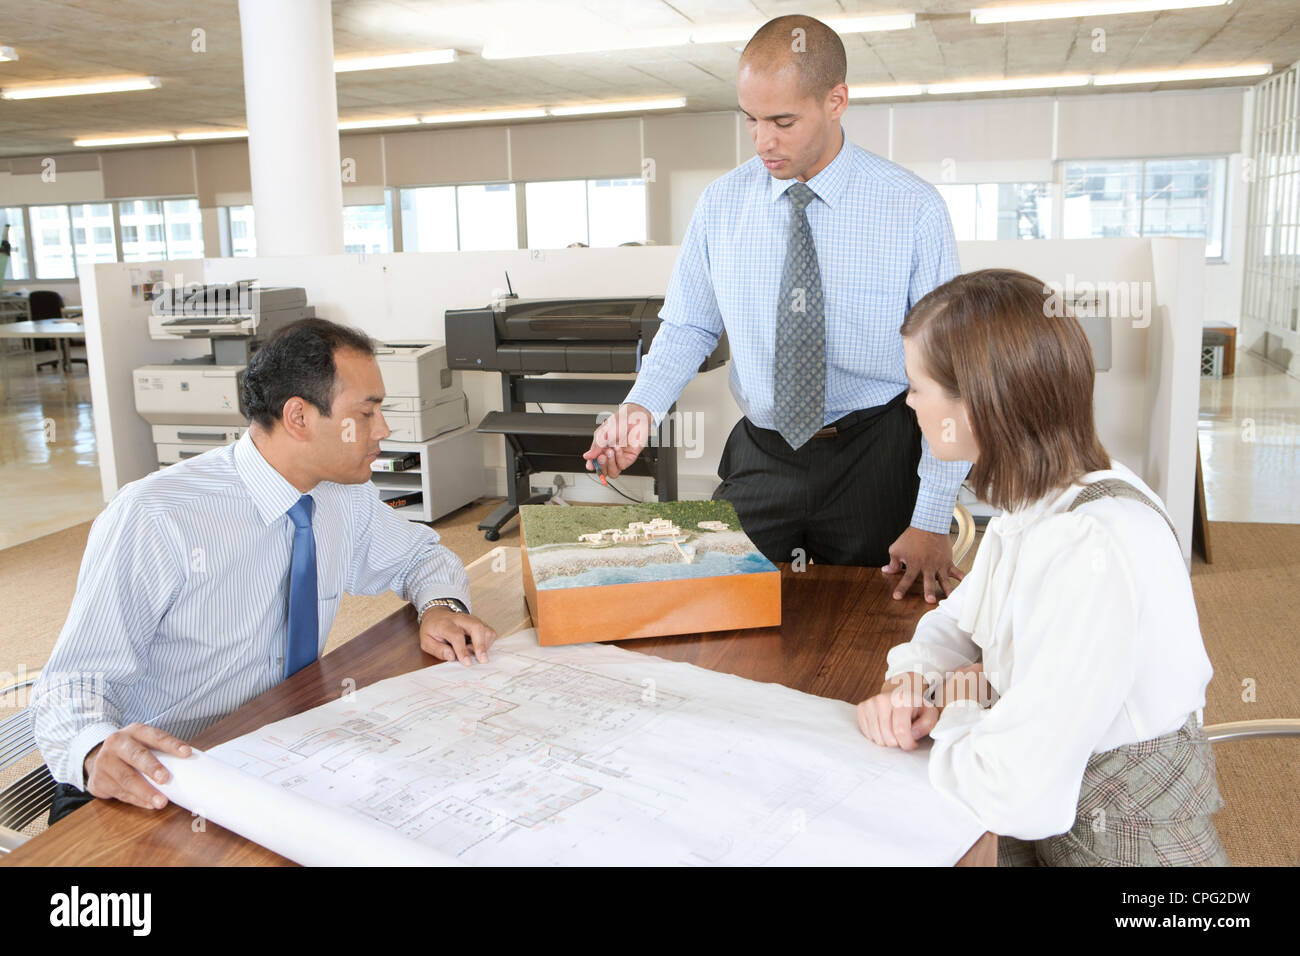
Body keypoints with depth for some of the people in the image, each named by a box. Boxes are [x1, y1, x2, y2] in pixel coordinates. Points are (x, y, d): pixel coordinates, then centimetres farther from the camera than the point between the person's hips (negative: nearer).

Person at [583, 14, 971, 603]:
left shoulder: (914, 209, -10)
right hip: (758, 460, 2)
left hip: (874, 463, -2)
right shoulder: (721, 204, -1)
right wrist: (642, 406, -15)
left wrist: (931, 522, -13)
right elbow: (687, 327, 7)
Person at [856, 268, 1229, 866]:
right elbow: (961, 616, 11)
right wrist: (911, 681, -9)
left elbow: (1016, 793, -34)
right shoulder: (1037, 500, -2)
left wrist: (959, 713, -14)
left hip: (1123, 842, -7)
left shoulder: (1096, 553, -31)